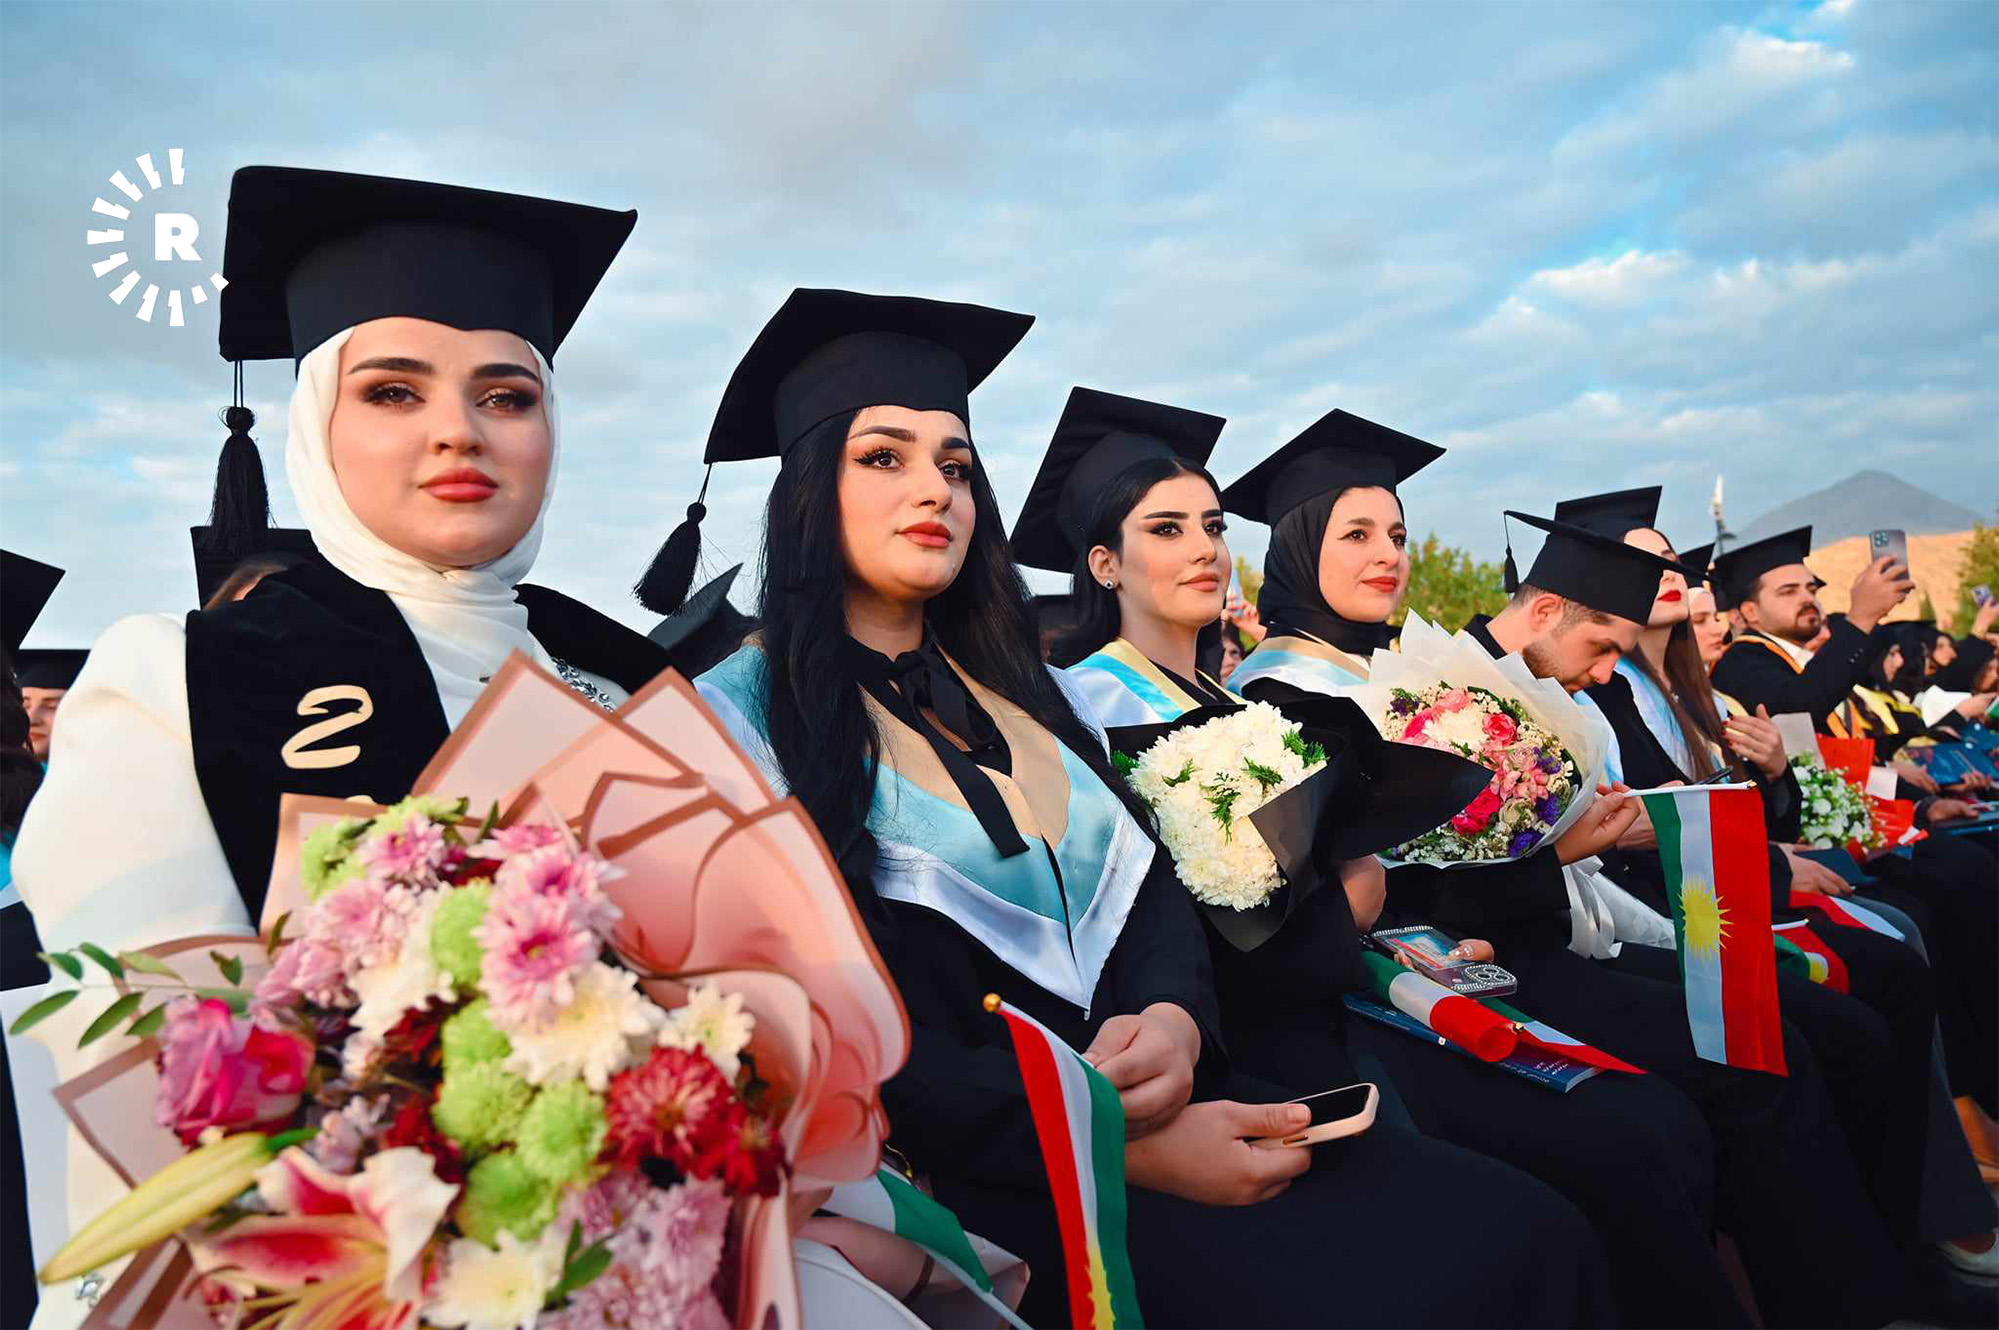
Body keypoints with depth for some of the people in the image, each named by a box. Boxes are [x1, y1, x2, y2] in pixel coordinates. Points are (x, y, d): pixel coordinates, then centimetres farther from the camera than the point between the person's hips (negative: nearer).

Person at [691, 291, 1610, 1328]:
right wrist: (1122, 1148, -18)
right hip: (982, 1165, -5)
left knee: (1537, 1240, -11)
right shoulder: (743, 721, -4)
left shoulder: (1023, 690, 16)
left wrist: (1174, 1018, -13)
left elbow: (1148, 880, 11)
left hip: (1151, 1090, 6)